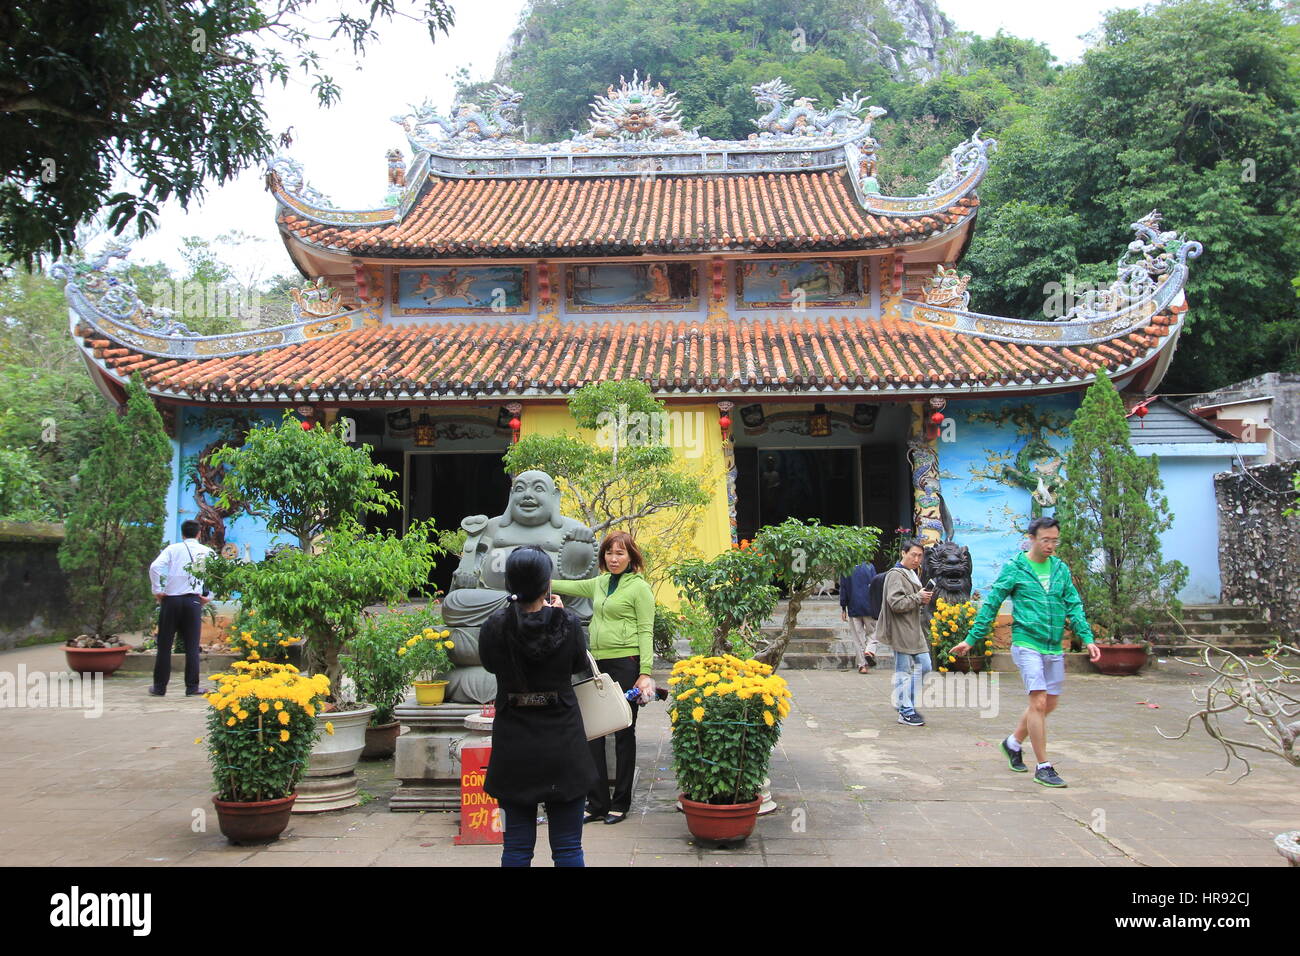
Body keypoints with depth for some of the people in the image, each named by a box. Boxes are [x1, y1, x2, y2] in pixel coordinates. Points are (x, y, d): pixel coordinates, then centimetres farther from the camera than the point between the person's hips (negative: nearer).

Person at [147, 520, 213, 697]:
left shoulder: (172, 549, 5)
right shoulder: (207, 551, 8)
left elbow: (155, 566, -11)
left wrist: (157, 590, -4)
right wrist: (209, 596, 5)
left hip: (171, 598, 0)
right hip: (194, 601, 0)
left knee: (164, 644, 8)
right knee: (192, 646, 5)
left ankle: (159, 687, 13)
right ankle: (192, 687, 7)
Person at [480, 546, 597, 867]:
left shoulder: (495, 626, -10)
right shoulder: (567, 623, -12)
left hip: (514, 748, 1)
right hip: (563, 745, -1)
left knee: (517, 845, 12)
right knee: (568, 847, 9)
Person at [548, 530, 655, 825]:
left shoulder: (639, 587, -4)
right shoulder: (600, 583, 14)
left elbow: (646, 632, -7)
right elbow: (572, 587, 32)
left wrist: (645, 673, -13)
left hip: (626, 663, -6)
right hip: (597, 663, 6)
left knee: (623, 733, 3)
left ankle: (620, 804, 13)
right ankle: (597, 803, 14)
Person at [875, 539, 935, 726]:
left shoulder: (912, 575, 19)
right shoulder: (895, 575, -12)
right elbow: (896, 603, -21)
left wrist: (923, 600, 9)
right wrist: (918, 598, -14)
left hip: (914, 629, 10)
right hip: (901, 631, -10)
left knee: (924, 666, 11)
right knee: (904, 670, -3)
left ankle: (902, 701, 22)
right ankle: (906, 712, 4)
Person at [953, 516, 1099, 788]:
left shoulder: (1061, 569, 9)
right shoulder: (1014, 569, -5)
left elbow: (1074, 606, 9)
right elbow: (991, 605, -2)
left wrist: (1087, 638, -5)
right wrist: (971, 639, -1)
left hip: (1054, 647, 6)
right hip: (1027, 643, -6)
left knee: (1050, 704, 12)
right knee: (1039, 702, -12)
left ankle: (1013, 742, 34)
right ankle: (1043, 767, -2)